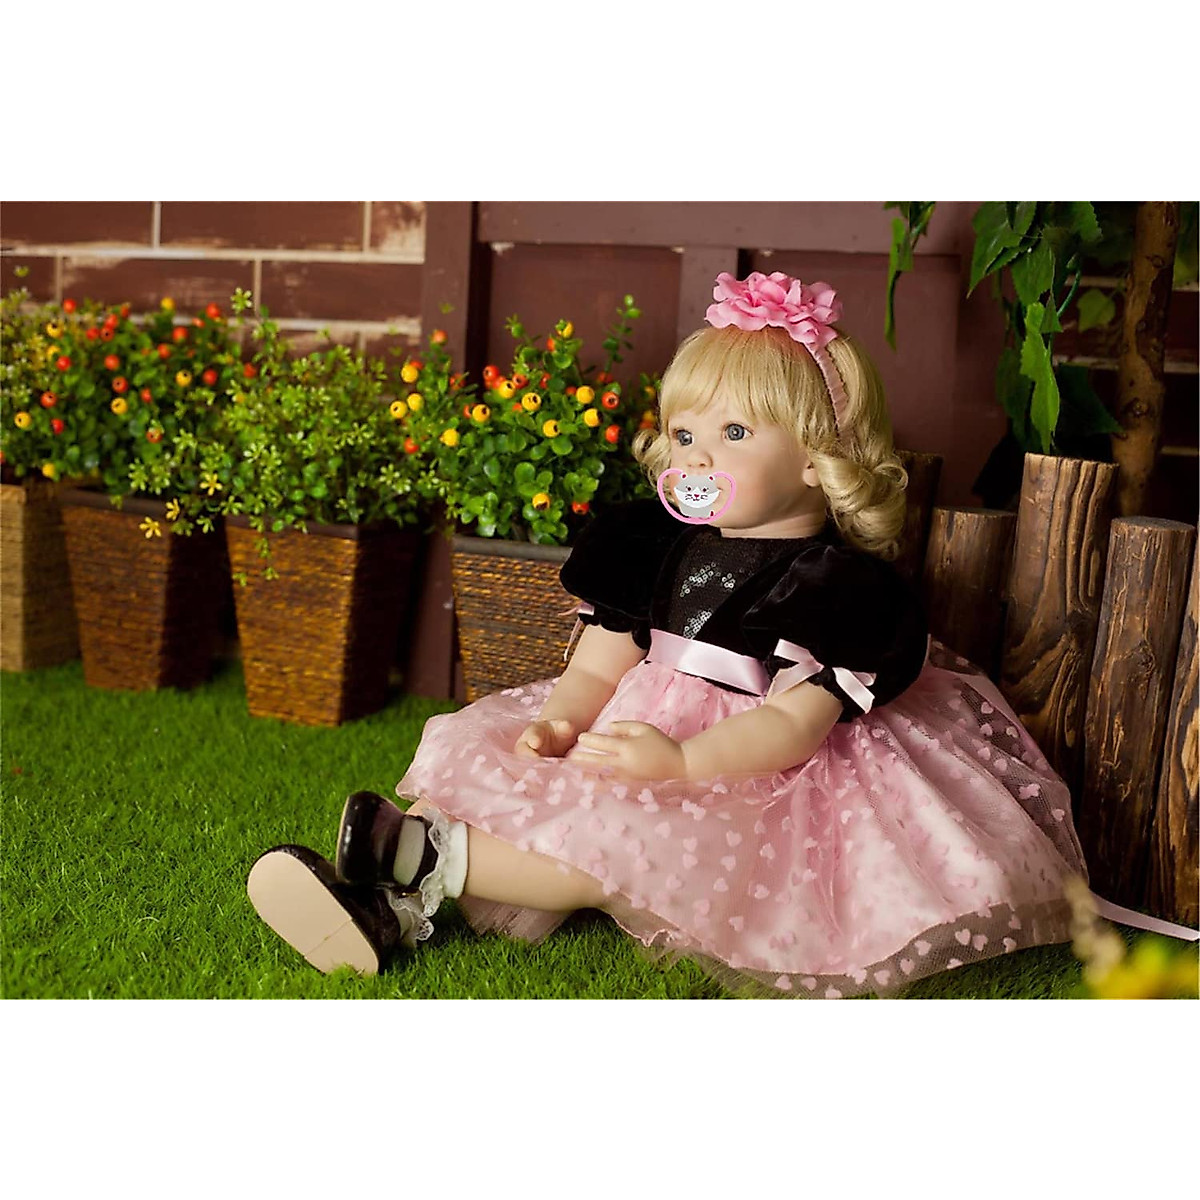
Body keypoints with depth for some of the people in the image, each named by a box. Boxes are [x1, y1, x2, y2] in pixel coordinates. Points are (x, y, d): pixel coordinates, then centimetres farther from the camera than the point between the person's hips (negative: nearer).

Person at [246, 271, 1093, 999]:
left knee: (611, 838, -34)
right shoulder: (658, 548, 10)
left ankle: (427, 856, -35)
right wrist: (558, 724, -17)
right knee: (480, 755, -11)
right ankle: (394, 906, -30)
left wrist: (682, 760, -38)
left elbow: (795, 723, -21)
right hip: (629, 738, 7)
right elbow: (598, 667, 6)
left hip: (745, 773, -7)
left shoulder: (834, 582, -11)